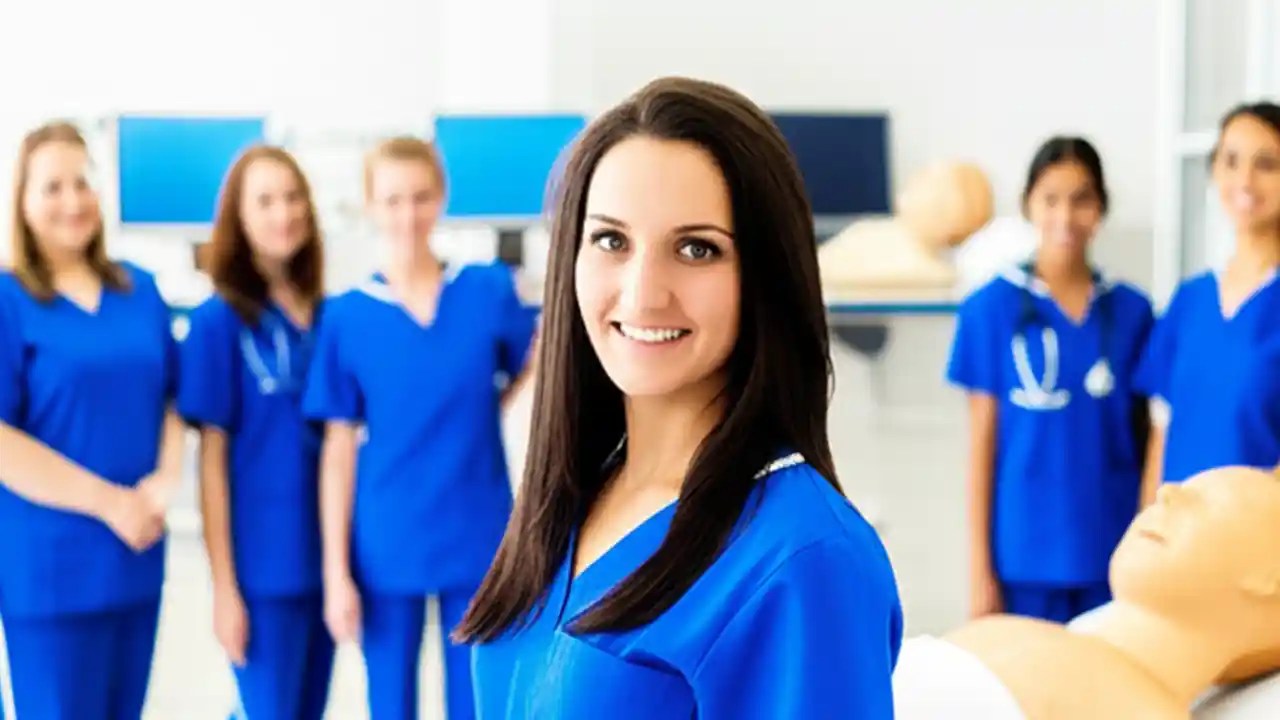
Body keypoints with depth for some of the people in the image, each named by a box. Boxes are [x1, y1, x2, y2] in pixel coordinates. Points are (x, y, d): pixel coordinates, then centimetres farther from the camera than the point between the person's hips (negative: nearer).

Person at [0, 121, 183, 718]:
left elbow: (172, 400, 12)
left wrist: (164, 481, -7)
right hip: (49, 563, -5)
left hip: (137, 555, 5)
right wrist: (109, 502, -16)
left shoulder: (141, 291, 10)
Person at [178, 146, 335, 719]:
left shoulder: (328, 316, 6)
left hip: (324, 557, 5)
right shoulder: (218, 321, -7)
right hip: (262, 564, -5)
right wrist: (224, 585, -11)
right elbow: (213, 458, -8)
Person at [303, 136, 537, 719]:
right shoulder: (347, 316, -4)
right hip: (388, 552, 0)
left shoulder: (491, 291, -4)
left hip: (480, 545, 1)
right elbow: (338, 451, -3)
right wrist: (336, 572, -5)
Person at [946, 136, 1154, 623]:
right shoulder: (992, 307, -3)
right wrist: (980, 569, -3)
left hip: (1112, 556, 2)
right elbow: (983, 442, -1)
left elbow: (1142, 436, 9)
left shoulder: (1131, 310, 4)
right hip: (1026, 557, -2)